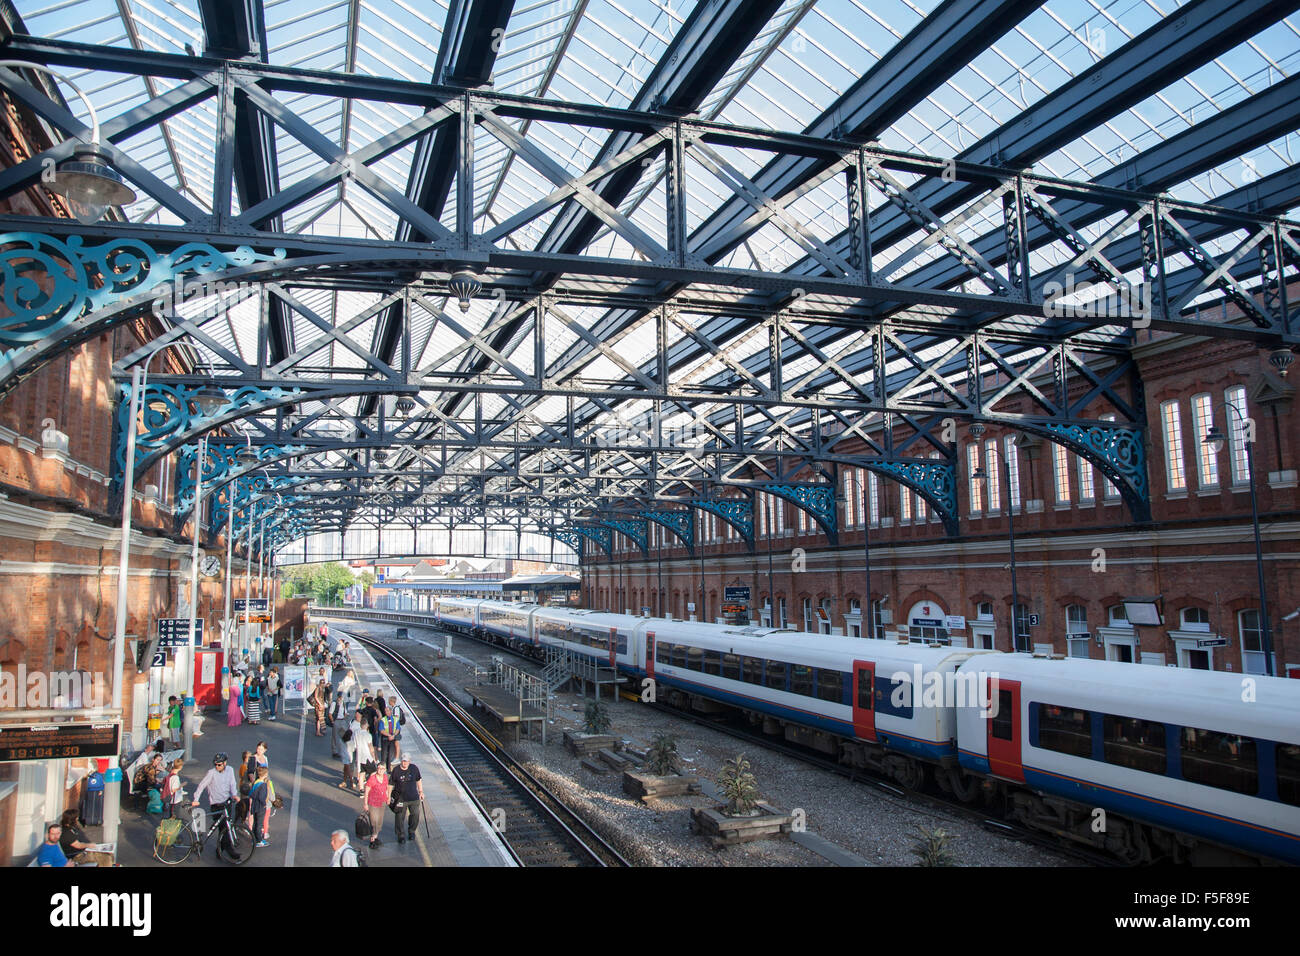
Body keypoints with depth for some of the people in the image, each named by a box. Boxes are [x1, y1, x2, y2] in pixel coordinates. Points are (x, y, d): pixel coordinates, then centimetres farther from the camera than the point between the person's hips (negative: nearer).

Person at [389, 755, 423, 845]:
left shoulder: (414, 768, -5)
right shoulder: (396, 770, -11)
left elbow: (418, 780, 10)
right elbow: (391, 783, -2)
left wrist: (421, 792, 10)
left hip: (414, 797, 2)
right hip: (401, 798, -2)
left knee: (415, 815, 11)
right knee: (400, 817, 2)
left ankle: (411, 831, 36)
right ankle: (401, 835, 22)